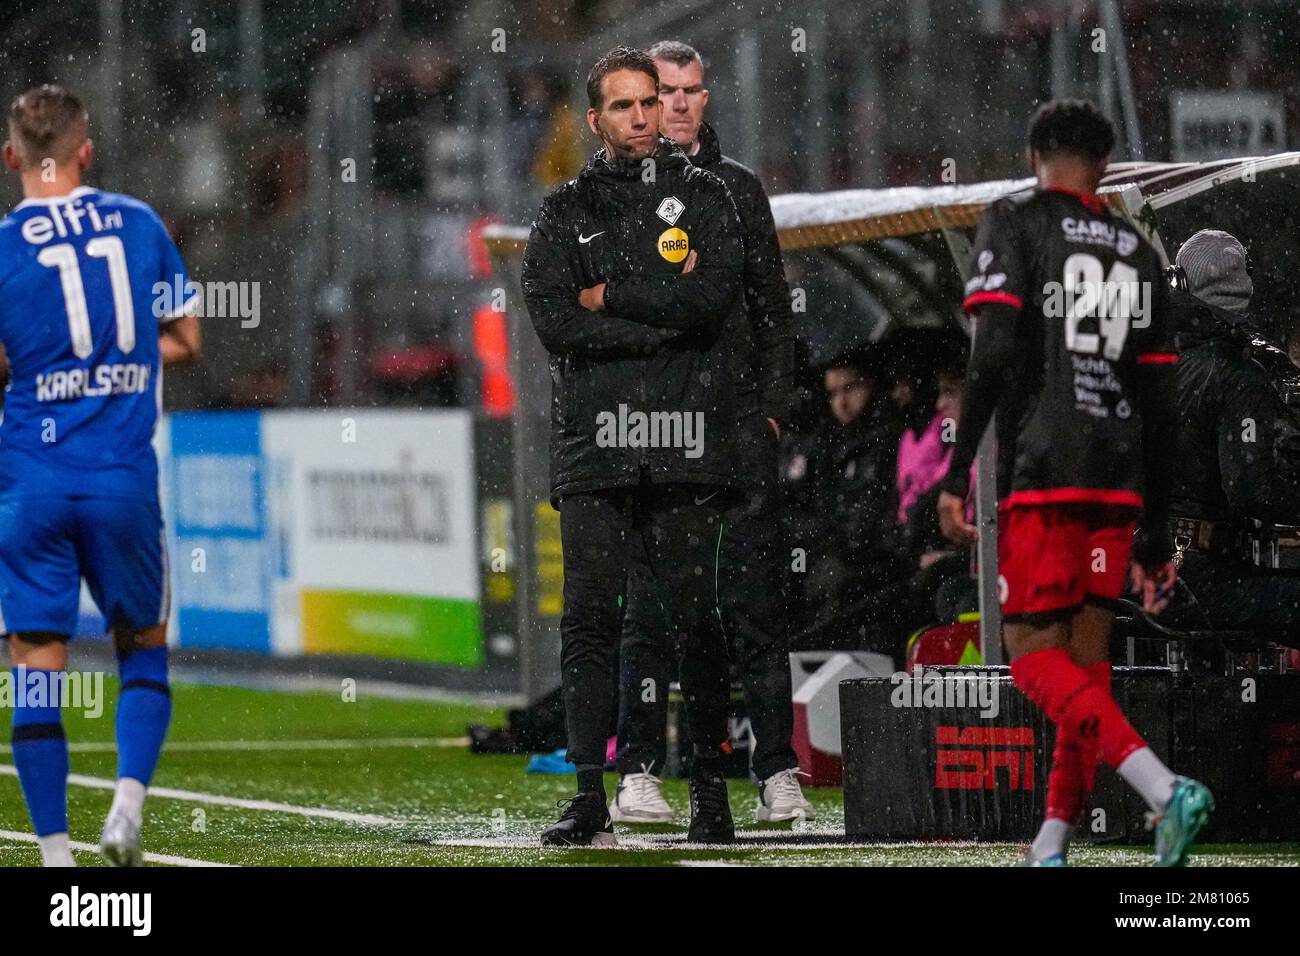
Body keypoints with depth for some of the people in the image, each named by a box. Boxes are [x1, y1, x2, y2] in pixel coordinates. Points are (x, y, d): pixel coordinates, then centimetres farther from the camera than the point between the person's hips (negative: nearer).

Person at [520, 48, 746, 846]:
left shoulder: (704, 198, 11)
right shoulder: (566, 212, 13)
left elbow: (715, 298, -6)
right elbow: (555, 322, -2)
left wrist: (613, 296, -4)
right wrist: (665, 317, -7)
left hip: (686, 446, -1)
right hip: (594, 443, 1)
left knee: (697, 617, -1)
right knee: (590, 620, -4)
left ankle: (711, 793, 6)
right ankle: (590, 798, -2)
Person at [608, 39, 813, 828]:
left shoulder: (738, 187, 15)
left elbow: (772, 303, 15)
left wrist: (775, 401, 5)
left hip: (738, 416, 2)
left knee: (755, 597, -1)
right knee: (651, 599, -1)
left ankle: (778, 772, -2)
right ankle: (639, 774, 2)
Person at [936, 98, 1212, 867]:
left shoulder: (1015, 224, 2)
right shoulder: (1138, 254, 17)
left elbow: (995, 352, -12)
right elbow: (1162, 404, 15)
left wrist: (957, 474, -9)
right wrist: (1157, 533, 20)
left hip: (1041, 474, -5)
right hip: (1119, 479, 5)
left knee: (1036, 657, -6)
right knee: (1086, 657, 11)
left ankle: (1163, 787, -26)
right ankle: (1053, 846, 9)